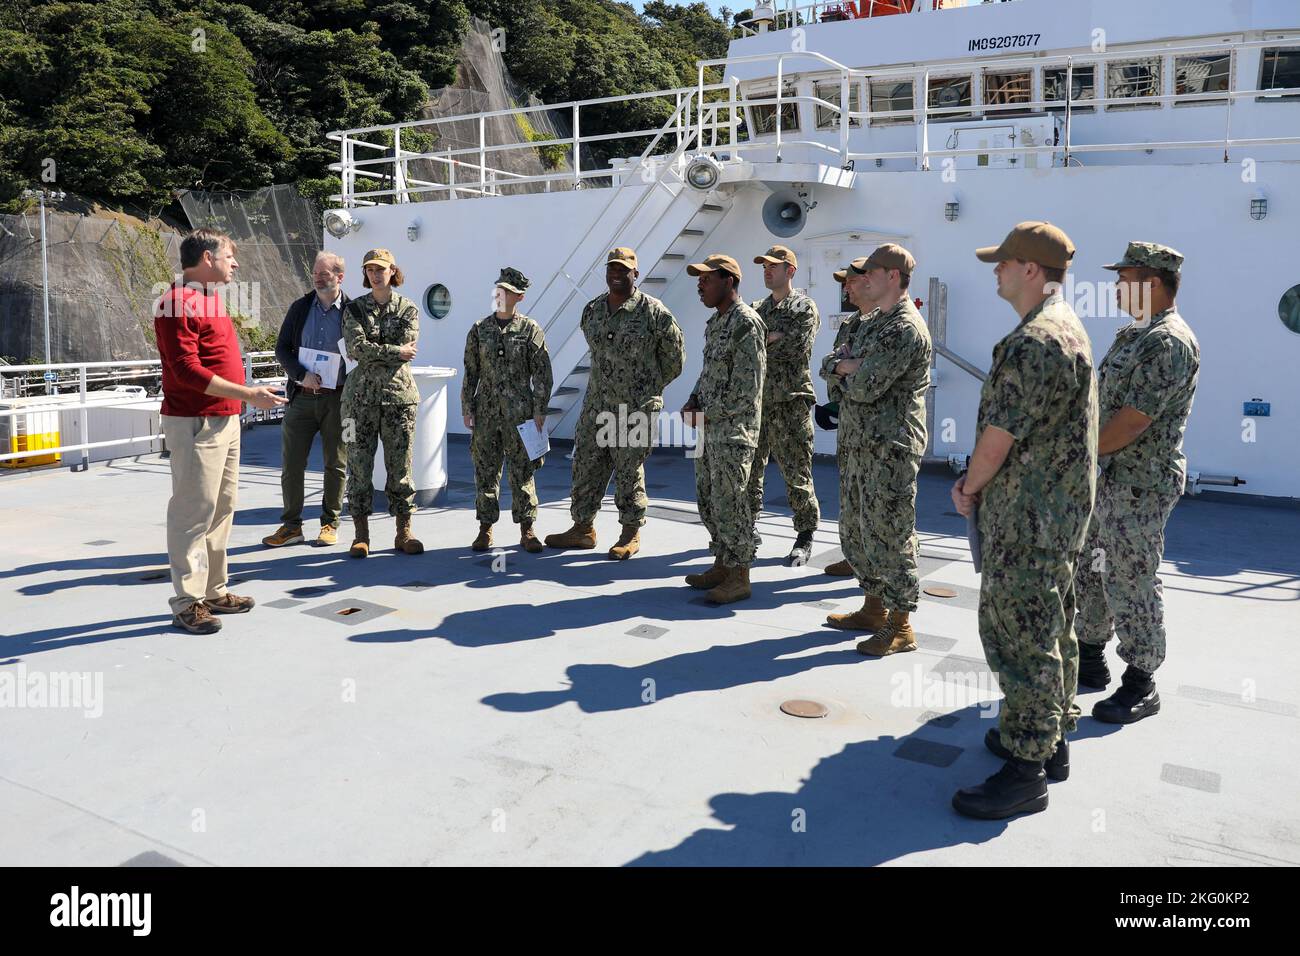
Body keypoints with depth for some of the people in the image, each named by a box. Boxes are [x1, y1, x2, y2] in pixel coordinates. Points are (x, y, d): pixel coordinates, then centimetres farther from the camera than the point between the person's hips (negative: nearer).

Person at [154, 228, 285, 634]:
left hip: (224, 419, 10)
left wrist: (243, 397, 18)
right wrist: (247, 394, -21)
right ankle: (188, 603, 3)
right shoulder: (179, 303, -14)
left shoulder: (209, 299, 17)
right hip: (195, 422, -10)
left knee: (221, 508, 13)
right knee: (194, 511, -5)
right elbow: (187, 370, -21)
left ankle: (214, 591, 22)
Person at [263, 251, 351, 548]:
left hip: (337, 398, -2)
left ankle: (330, 524, 19)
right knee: (291, 464, 4)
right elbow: (281, 348, 6)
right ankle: (291, 526, 14)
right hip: (302, 397, 2)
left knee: (336, 464, 6)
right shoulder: (300, 308, 7)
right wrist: (301, 374, -12)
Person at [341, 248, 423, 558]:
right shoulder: (354, 308, 8)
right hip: (361, 395, 1)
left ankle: (403, 532, 10)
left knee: (400, 465, 2)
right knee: (359, 465, 1)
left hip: (399, 394, -1)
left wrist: (370, 351, -5)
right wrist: (393, 351, -10)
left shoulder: (408, 309, 6)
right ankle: (361, 533, 10)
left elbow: (406, 351, -7)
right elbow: (355, 348, -8)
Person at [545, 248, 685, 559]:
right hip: (596, 404, 6)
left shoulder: (654, 312, -10)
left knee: (629, 471, 3)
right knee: (586, 465, 9)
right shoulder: (591, 310, 7)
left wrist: (647, 387, 3)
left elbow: (675, 358, -2)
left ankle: (631, 534, 17)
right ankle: (583, 528, 21)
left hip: (636, 408, -5)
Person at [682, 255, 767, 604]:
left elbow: (747, 387, -18)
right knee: (708, 500, 14)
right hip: (708, 428, 9)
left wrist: (707, 415, -14)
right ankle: (722, 565, 26)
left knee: (729, 503, -4)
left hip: (733, 430, -9)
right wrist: (693, 403, 6)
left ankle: (739, 577, 7)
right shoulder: (714, 322, 15)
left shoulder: (746, 322, -14)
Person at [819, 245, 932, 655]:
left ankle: (900, 626, 6)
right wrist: (847, 365, -7)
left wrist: (845, 371, -2)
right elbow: (828, 363, 13)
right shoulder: (873, 323, 17)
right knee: (855, 530, 17)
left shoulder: (906, 329, -16)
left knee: (888, 535, -4)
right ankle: (873, 608, 31)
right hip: (857, 445, 10)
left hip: (889, 449, -10)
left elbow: (865, 388, -22)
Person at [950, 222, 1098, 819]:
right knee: (1049, 628, 18)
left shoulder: (1034, 343, -22)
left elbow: (1001, 434, -20)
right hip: (1058, 509, 11)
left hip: (1028, 515, -11)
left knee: (1019, 632, -5)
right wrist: (976, 480, 13)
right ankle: (1050, 739, 32)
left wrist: (970, 489, -3)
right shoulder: (1066, 327, 14)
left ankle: (1026, 770, 4)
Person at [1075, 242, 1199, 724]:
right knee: (1085, 568, 17)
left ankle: (1141, 685, 13)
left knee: (1130, 581, -1)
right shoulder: (1132, 335, 13)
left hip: (1139, 486, -10)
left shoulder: (1169, 342, -18)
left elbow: (1133, 422, -24)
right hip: (1105, 478, 10)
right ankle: (1090, 657, 32)